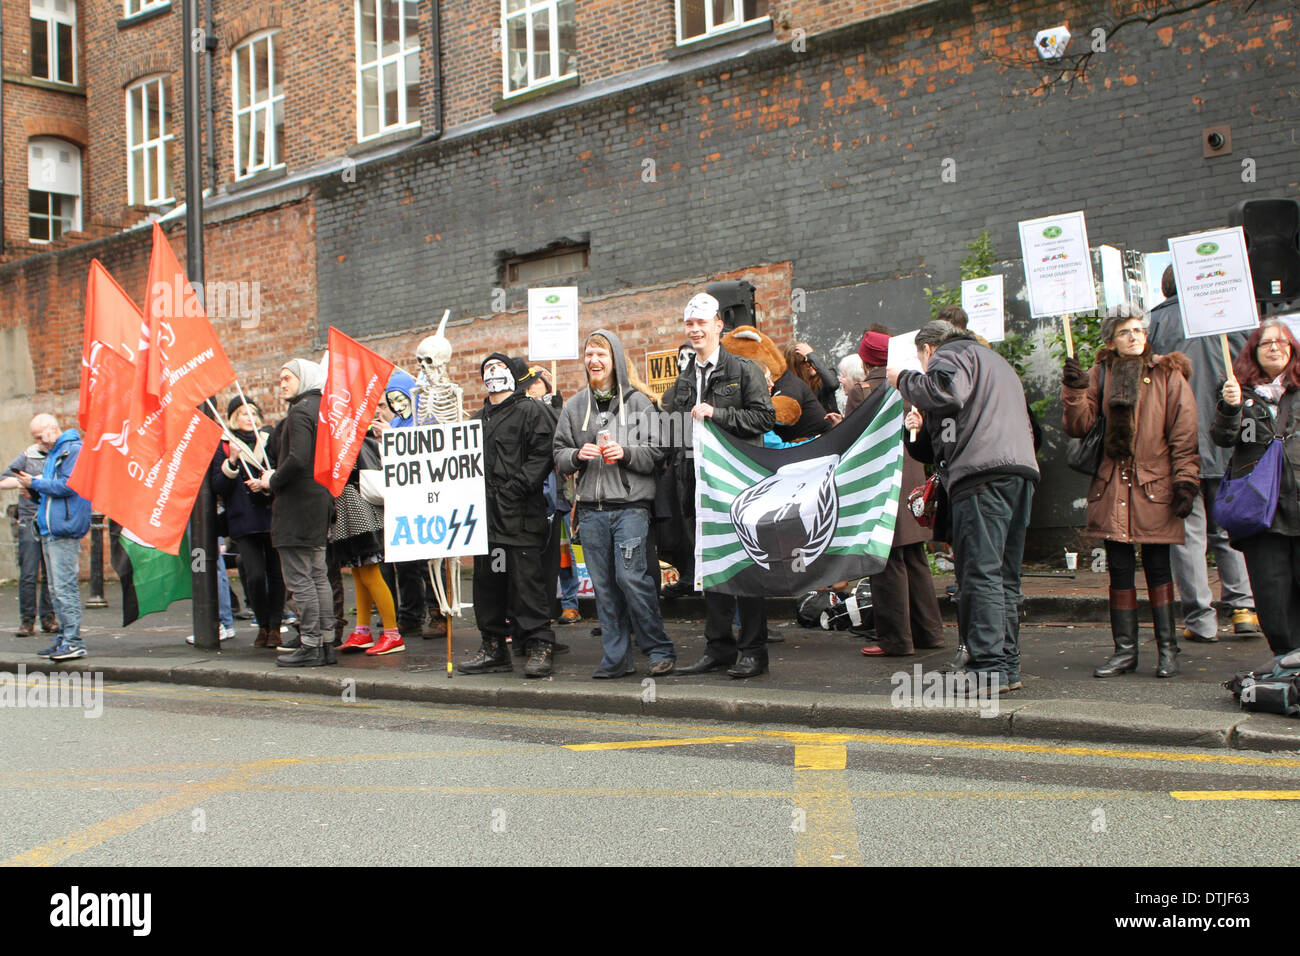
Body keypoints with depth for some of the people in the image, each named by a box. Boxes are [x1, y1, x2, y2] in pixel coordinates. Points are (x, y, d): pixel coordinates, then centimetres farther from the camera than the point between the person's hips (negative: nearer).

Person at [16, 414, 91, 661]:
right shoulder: (51, 455, 22)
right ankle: (65, 637, 16)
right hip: (48, 530, 10)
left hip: (64, 530, -10)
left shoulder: (73, 450, -7)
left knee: (65, 587, -11)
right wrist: (32, 488, 7)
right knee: (56, 589, 11)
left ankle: (73, 641, -9)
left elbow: (67, 486, -17)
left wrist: (35, 483, -9)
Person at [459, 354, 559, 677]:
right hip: (486, 514, 8)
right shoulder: (479, 418, 23)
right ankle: (494, 647, 19)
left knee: (526, 579, -7)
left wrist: (515, 487, -18)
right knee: (487, 580, 10)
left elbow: (542, 454, -11)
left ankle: (539, 646, -1)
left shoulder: (531, 411, -1)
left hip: (521, 515, -8)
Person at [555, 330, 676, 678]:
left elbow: (656, 452, 0)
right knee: (603, 584, 6)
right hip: (591, 508, 4)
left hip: (630, 504, -4)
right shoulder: (574, 406, 14)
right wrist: (577, 455, -8)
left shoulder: (638, 401, 3)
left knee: (631, 576, -12)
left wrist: (625, 453, -16)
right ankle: (616, 657, 14)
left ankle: (660, 650, 3)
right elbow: (559, 455, 12)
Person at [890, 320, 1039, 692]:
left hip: (983, 473, -9)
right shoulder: (997, 361, 37)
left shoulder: (950, 353, 8)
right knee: (1005, 575, 10)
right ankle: (1007, 667, 10)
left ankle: (987, 669, -15)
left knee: (979, 573, -12)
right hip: (1022, 469, 9)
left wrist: (904, 379, 1)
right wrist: (924, 430, 32)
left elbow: (947, 391, -16)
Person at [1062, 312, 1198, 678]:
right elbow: (1079, 426, 3)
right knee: (1119, 570, 4)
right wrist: (1075, 391, -13)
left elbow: (1184, 433, 0)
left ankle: (1167, 649, 12)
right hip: (1113, 486, 2)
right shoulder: (1101, 375, 9)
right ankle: (1125, 651, 11)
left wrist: (1186, 480, -7)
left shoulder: (1168, 375, 3)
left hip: (1155, 484, -2)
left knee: (1157, 567, 2)